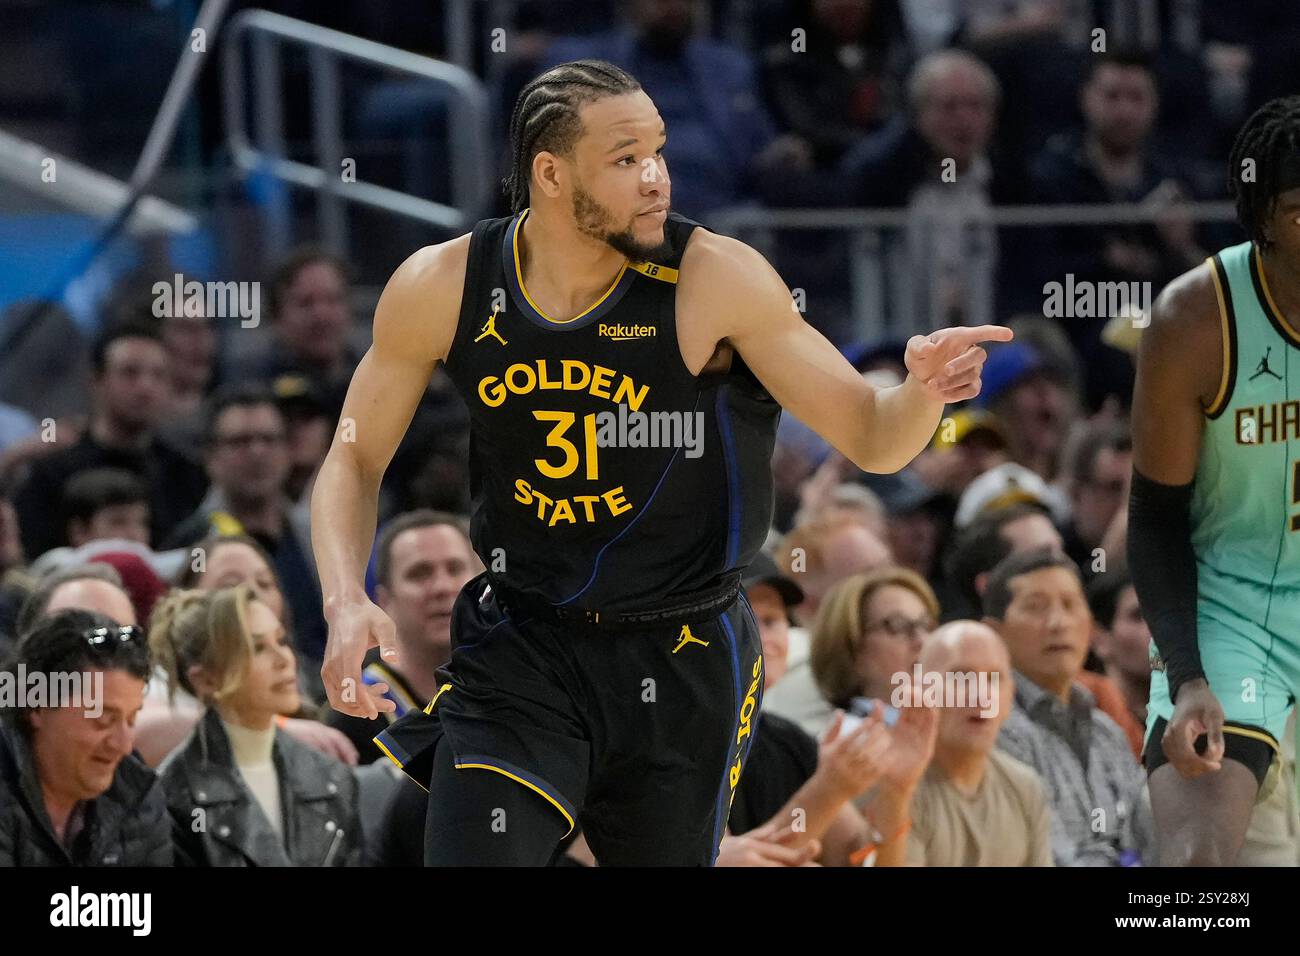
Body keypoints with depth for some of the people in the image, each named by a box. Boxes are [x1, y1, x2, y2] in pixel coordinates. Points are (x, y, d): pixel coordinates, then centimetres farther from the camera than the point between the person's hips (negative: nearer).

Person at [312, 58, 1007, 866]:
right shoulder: (443, 289, -10)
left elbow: (872, 439, -12)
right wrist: (347, 602, -14)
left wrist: (923, 391, -35)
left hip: (682, 666, 0)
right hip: (518, 648, 0)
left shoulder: (715, 280, -16)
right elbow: (354, 461, 3)